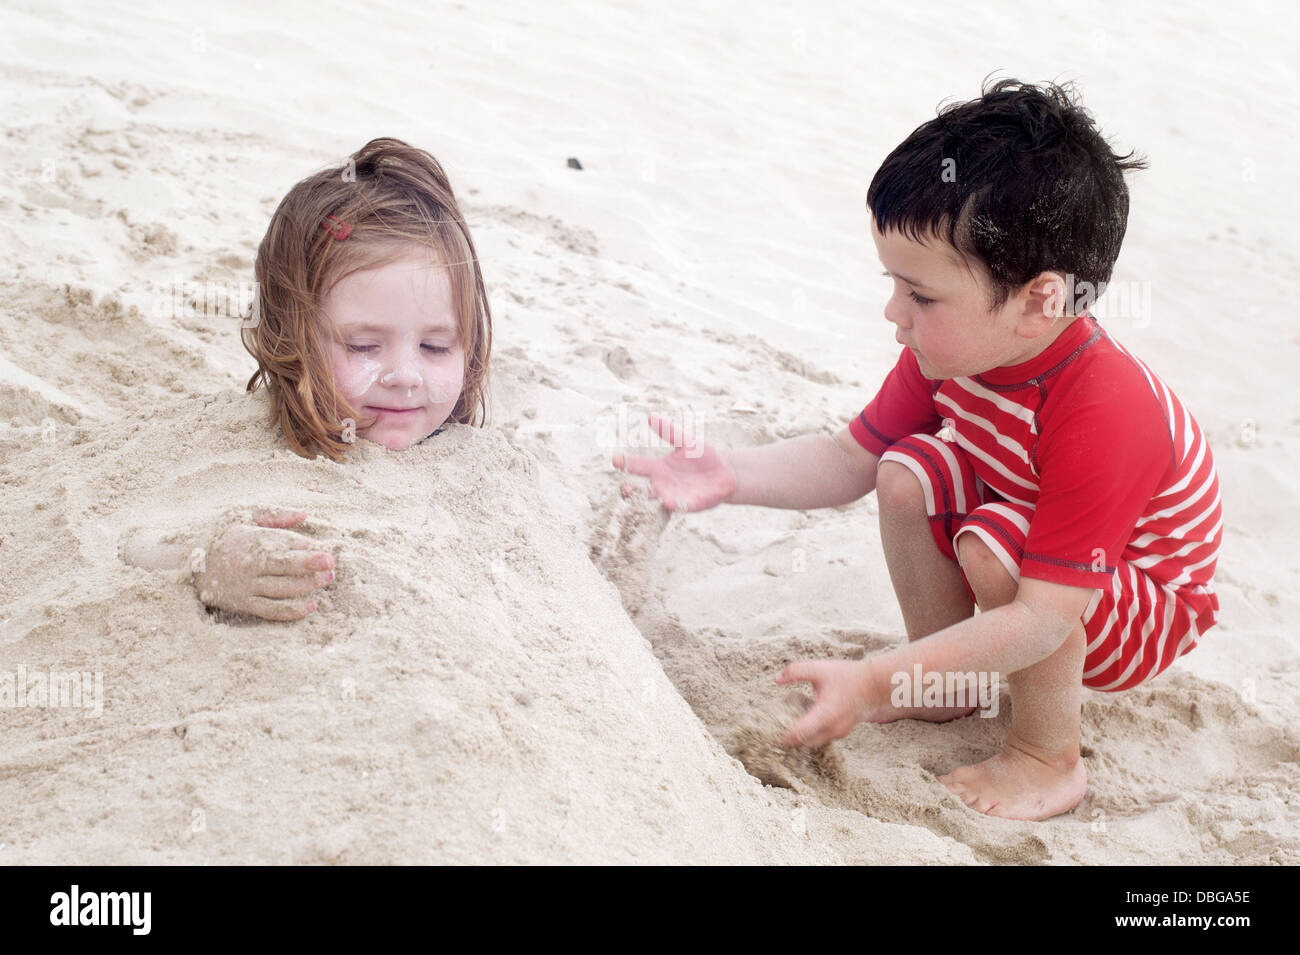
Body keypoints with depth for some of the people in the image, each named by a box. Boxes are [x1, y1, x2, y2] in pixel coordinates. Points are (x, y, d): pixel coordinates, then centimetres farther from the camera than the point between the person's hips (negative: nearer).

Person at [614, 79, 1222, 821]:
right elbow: (852, 459, -7)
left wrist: (874, 681, -43)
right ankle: (945, 689, 5)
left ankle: (1051, 760, -10)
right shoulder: (955, 348, -15)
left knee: (995, 544, -33)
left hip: (1141, 612, -7)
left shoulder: (1103, 418, -39)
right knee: (909, 474, -12)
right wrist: (731, 476, -23)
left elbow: (1040, 620, -40)